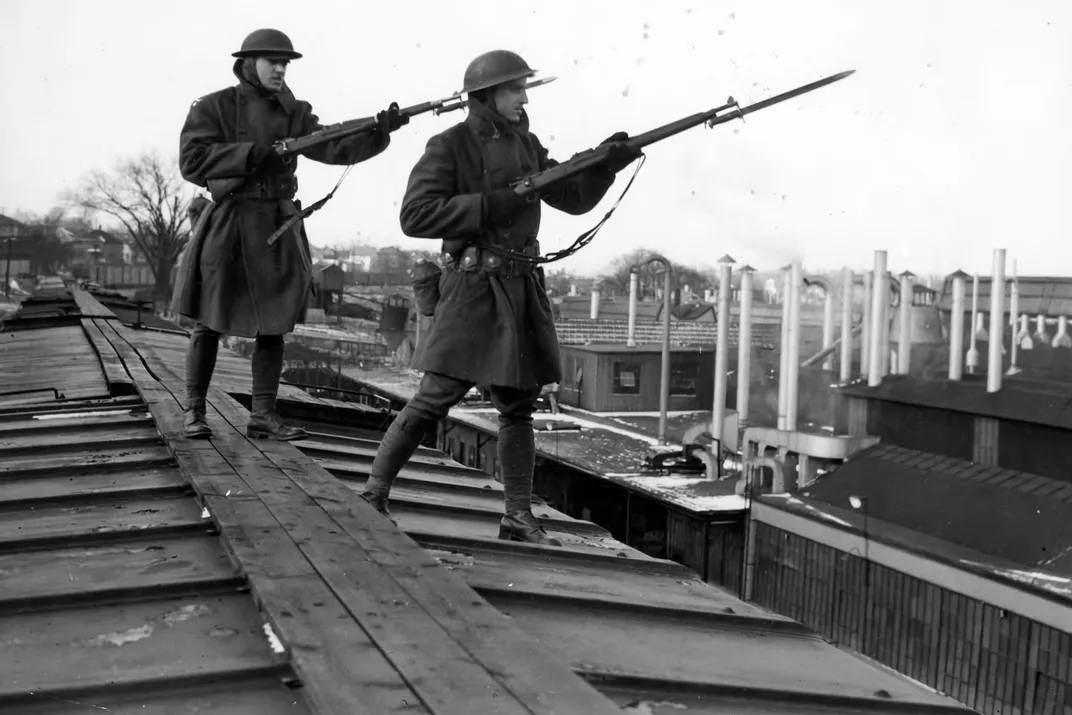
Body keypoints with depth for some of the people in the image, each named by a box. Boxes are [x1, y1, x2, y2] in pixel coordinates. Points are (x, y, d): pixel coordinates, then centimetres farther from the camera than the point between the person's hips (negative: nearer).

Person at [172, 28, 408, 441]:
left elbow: (335, 148, -5)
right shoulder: (213, 108, -2)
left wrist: (379, 130, -23)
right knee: (209, 324, 5)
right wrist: (252, 154, -20)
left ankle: (263, 414, 12)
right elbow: (192, 162, -12)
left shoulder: (292, 114, 8)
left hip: (277, 228, 4)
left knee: (274, 324, 4)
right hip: (227, 225, -3)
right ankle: (194, 410, 18)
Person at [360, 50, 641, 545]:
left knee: (518, 406, 8)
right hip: (472, 288, -6)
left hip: (521, 290, 7)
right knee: (435, 400, -8)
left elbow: (574, 199, 14)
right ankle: (373, 495, 7)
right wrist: (489, 205, -21)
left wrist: (606, 164, -4)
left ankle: (518, 517, 15)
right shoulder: (448, 146, -7)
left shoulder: (525, 145, 13)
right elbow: (415, 217, -17)